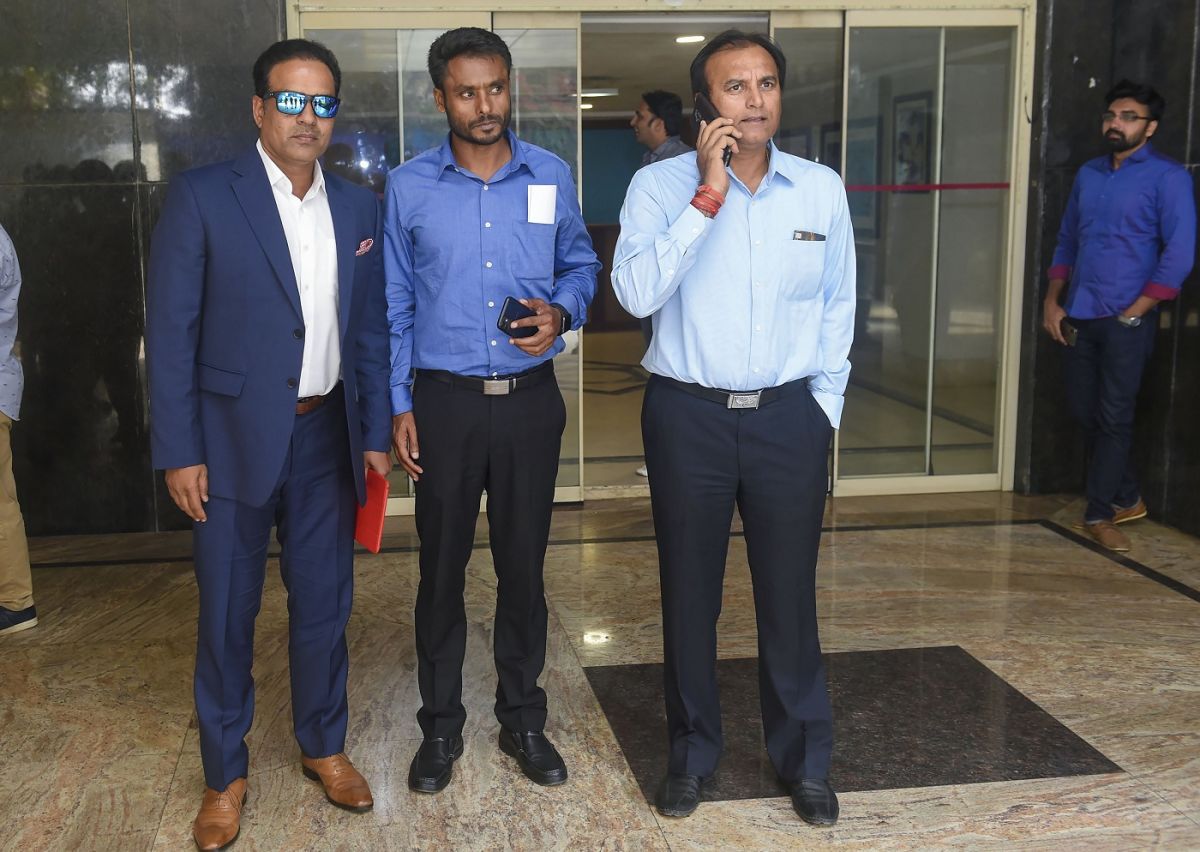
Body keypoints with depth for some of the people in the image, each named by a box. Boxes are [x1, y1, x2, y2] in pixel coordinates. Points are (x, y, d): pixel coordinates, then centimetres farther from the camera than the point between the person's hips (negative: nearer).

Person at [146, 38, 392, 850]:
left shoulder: (359, 207, 6)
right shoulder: (202, 197, -7)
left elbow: (371, 327, 10)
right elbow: (171, 331, -7)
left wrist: (374, 432, 7)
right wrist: (179, 451, -10)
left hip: (327, 435, 4)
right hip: (234, 438, -3)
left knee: (324, 602, 13)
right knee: (228, 612, 8)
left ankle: (324, 744, 33)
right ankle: (225, 773, 25)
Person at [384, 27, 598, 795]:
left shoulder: (552, 177, 1)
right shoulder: (408, 187, -1)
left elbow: (581, 265, 13)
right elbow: (394, 306, 3)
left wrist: (561, 313, -10)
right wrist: (399, 405, -2)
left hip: (530, 399, 1)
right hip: (443, 401, -1)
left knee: (524, 565, 10)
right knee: (442, 568, 8)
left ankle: (523, 719, 27)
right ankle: (442, 725, 25)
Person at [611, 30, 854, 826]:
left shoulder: (823, 188, 2)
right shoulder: (661, 184, -6)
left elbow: (837, 305, 10)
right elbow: (637, 293, -21)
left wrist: (824, 409, 9)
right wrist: (708, 193, -22)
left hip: (789, 415, 1)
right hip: (688, 415, -1)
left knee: (790, 591, 10)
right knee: (690, 592, 11)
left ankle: (805, 758, 28)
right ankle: (692, 752, 30)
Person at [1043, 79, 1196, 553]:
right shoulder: (1088, 174, 12)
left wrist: (1134, 313, -12)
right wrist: (1052, 302, 9)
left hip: (1127, 320, -6)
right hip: (1077, 318, 6)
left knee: (1113, 418, -2)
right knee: (1084, 413, 9)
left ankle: (1099, 514, 9)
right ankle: (1127, 499, 26)